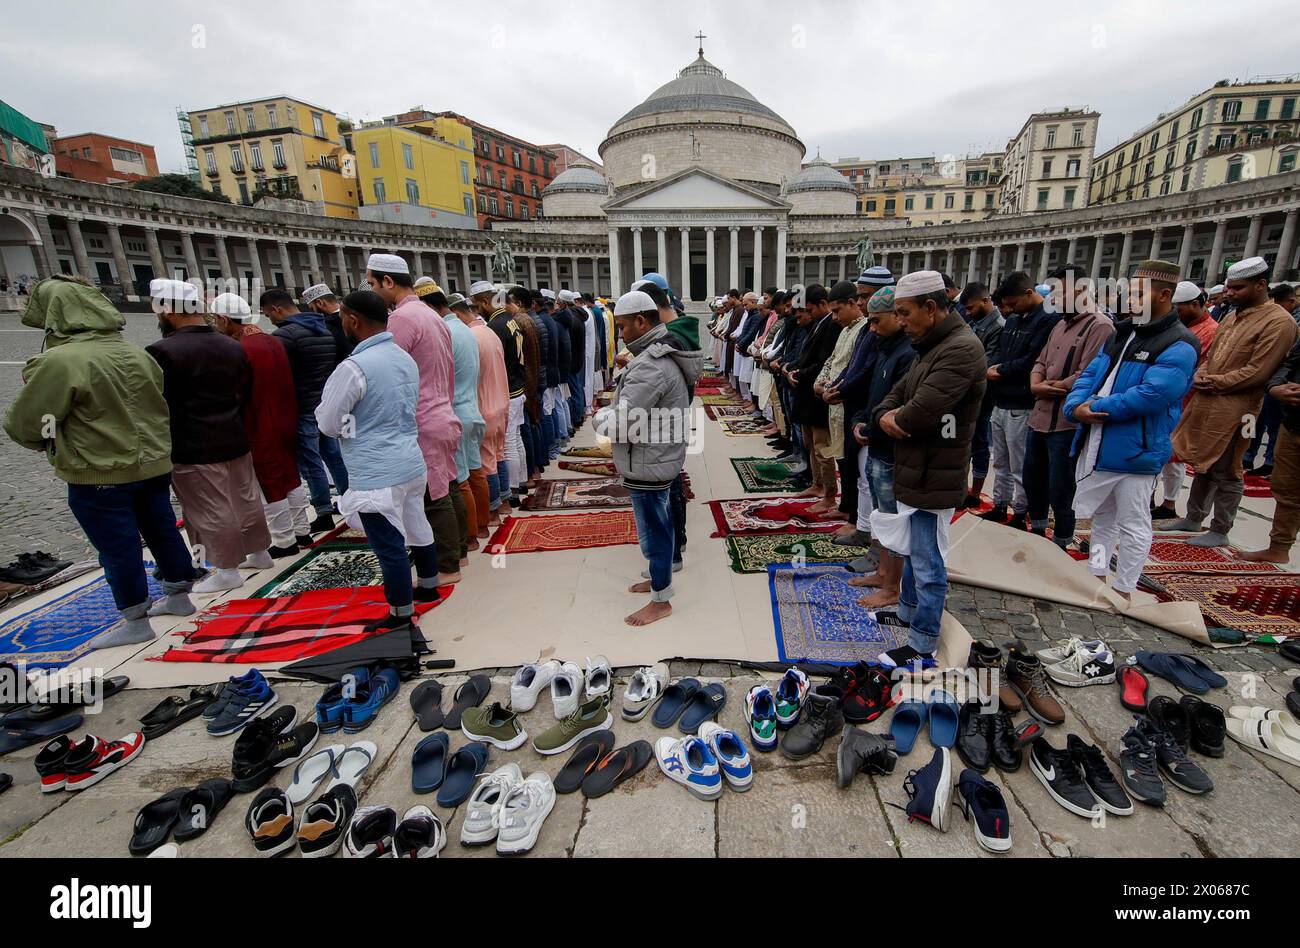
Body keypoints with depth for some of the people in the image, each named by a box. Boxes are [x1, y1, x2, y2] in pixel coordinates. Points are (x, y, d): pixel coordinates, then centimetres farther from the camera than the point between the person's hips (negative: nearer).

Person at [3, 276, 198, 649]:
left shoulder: (60, 361, -18)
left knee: (118, 547, 6)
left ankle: (135, 621, 20)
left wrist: (52, 444, 9)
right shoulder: (137, 354, 2)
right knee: (162, 530, 18)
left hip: (99, 477, -6)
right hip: (153, 465, 6)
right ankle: (179, 596, 33)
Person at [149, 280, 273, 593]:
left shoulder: (163, 352, -16)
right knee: (246, 498, 17)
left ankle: (228, 570, 11)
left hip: (193, 450, -7)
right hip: (235, 440, 8)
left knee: (212, 511, 1)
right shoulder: (233, 346, 8)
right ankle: (259, 552, 30)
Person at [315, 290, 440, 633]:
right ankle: (429, 586, 40)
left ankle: (401, 615, 18)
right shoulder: (406, 358, 7)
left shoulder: (353, 367, -17)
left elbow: (328, 424, -9)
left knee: (390, 546, 4)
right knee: (418, 530, 22)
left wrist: (352, 418, 10)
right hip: (412, 464, 8)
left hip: (376, 475, -8)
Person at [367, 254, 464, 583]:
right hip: (444, 419, 9)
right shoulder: (434, 318, 14)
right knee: (448, 490, 17)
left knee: (434, 499, 0)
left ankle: (446, 568, 10)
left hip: (421, 426, -9)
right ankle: (456, 551, 30)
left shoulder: (402, 318, -14)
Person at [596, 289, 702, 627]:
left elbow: (618, 425, -26)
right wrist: (614, 410, -1)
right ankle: (660, 579, 40)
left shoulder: (650, 366, -26)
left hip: (647, 465, -10)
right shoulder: (665, 355, 8)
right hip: (660, 458, 10)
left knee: (653, 530, 5)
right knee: (659, 524, 22)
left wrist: (600, 415, -7)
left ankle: (660, 600, 22)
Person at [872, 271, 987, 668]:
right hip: (916, 471, 10)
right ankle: (908, 610, 43)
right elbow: (899, 393, 15)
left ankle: (921, 647, 12)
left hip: (934, 476, -10)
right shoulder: (932, 346, 14)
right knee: (913, 549, 24)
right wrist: (884, 416, -8)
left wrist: (895, 420, -6)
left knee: (928, 564, 0)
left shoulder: (960, 349, -21)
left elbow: (922, 411, -28)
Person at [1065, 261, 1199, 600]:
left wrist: (1098, 408, -17)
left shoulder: (1179, 345, -12)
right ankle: (1097, 577, 35)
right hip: (1098, 446, 8)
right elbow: (1090, 375, 7)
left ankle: (1123, 592, 18)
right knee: (1102, 516, 20)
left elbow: (1150, 394, -23)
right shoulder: (1122, 333, 12)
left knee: (1133, 524, 6)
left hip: (1135, 452, -8)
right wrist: (1076, 406, -11)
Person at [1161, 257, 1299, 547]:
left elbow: (1257, 371, -16)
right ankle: (1193, 519, 30)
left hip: (1232, 410, -8)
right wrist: (1200, 376, 1)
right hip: (1204, 403, 8)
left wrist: (1216, 382, -12)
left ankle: (1220, 532, 14)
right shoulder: (1232, 317, 14)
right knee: (1202, 465, 17)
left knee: (1225, 473, 2)